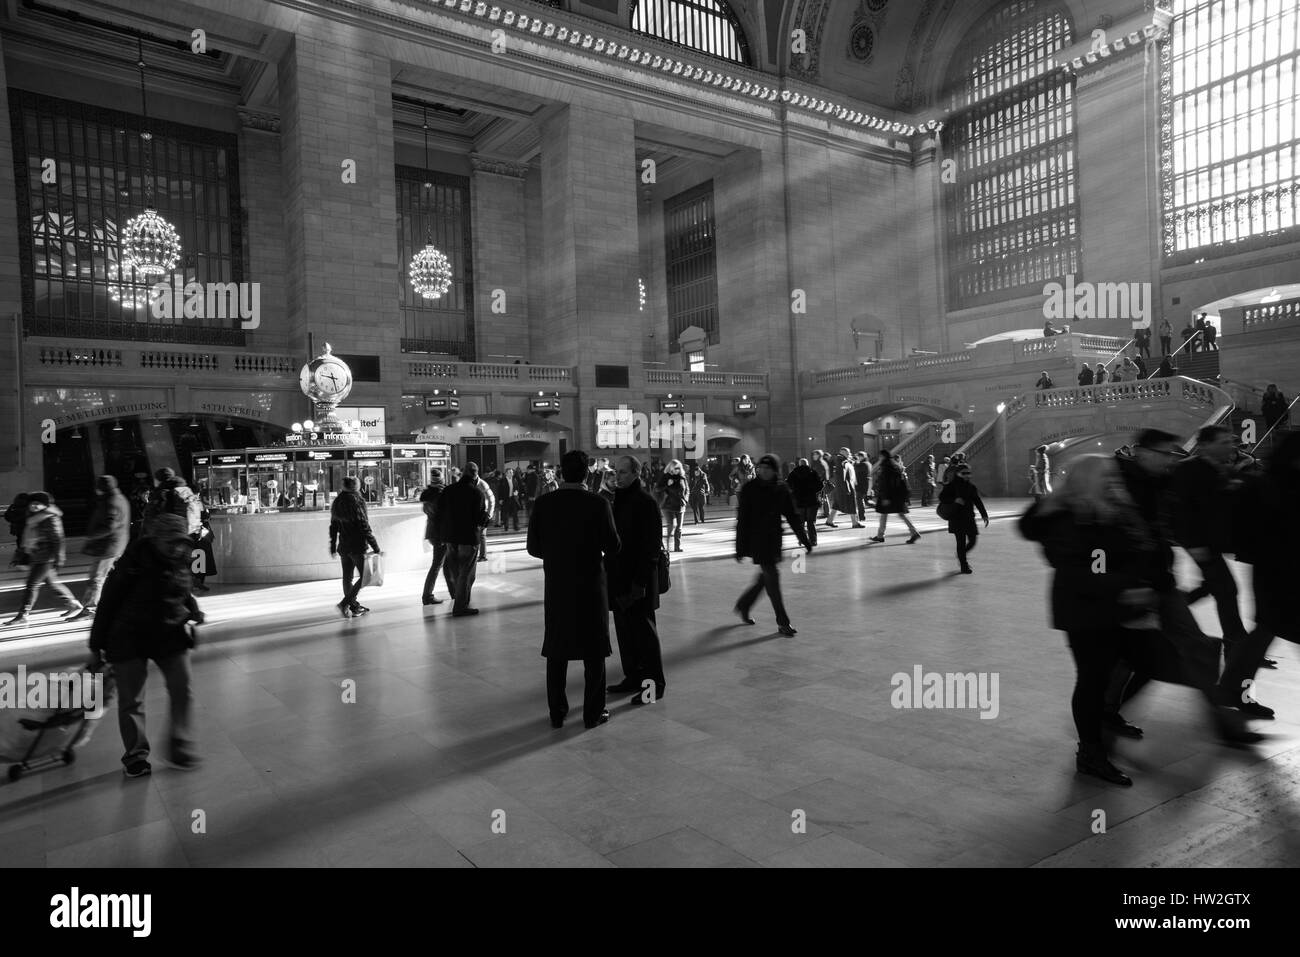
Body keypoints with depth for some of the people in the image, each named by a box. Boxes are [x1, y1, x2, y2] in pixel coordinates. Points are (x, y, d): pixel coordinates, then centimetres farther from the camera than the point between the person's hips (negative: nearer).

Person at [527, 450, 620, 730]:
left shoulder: (543, 503, -5)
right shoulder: (598, 503, -12)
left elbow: (533, 547, -2)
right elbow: (613, 546, -9)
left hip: (556, 587, 3)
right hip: (591, 586, -2)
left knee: (556, 652, 14)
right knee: (593, 651, 10)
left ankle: (557, 713, 21)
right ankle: (593, 713, 16)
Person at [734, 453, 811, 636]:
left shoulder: (782, 489, 1)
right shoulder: (749, 489, -9)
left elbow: (792, 516, 7)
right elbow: (742, 519, -8)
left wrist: (804, 540, 4)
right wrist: (740, 547, -10)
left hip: (774, 539, 5)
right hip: (756, 539, -5)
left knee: (766, 577, 11)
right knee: (772, 577, -7)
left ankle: (743, 605, 35)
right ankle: (782, 622, 1)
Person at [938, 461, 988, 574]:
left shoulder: (971, 486, 8)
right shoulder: (952, 485, -5)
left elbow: (978, 501, 11)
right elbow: (942, 498, -8)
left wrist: (984, 515, 7)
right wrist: (954, 500, -23)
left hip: (969, 517, 5)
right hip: (956, 517, -5)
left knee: (972, 540, 5)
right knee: (961, 541, -4)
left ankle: (961, 556, 33)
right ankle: (964, 566, 6)